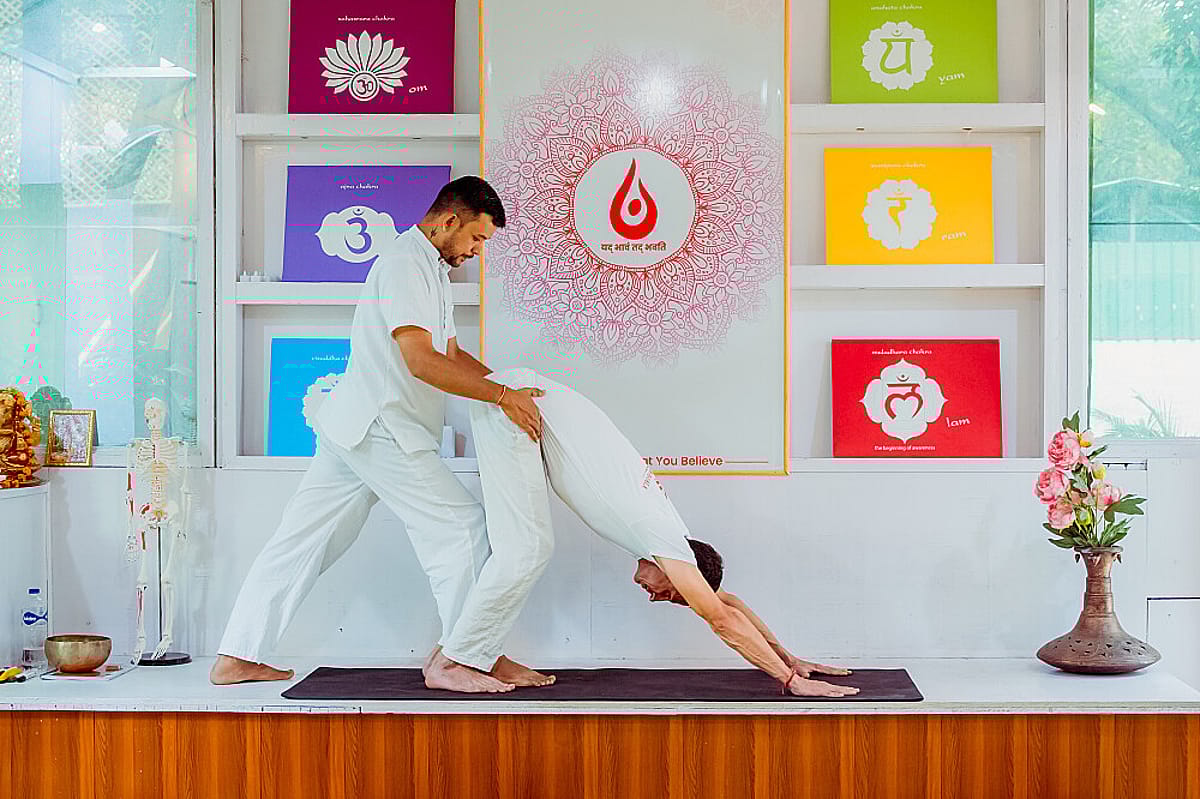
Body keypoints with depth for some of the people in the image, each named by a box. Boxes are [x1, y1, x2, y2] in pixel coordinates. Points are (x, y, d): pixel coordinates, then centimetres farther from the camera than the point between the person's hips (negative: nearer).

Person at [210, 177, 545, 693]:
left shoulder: (432, 268, 22)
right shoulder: (405, 262, -12)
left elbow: (451, 354, 26)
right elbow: (421, 361, -21)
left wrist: (508, 384, 13)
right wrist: (502, 397, -21)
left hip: (350, 430, 10)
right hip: (379, 427, -10)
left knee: (301, 541, 9)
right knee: (461, 526, -6)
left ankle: (236, 658, 14)